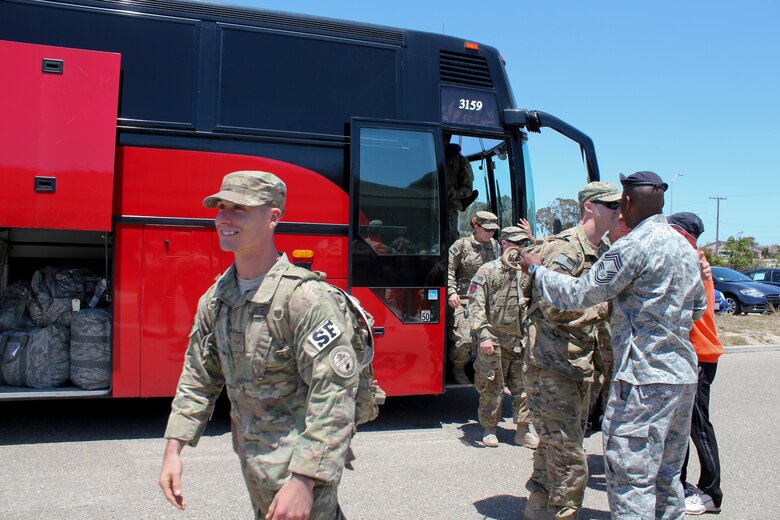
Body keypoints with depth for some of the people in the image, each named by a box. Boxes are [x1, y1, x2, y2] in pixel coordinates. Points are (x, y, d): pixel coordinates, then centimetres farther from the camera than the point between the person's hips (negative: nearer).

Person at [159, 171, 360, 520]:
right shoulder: (215, 298, 0)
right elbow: (198, 378, 9)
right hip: (252, 461, 8)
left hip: (299, 468, -8)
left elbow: (333, 397, -27)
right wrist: (173, 449, 5)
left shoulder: (306, 298, -25)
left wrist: (304, 482, -28)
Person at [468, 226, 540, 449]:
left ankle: (523, 430, 19)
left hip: (522, 341, 4)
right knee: (492, 388, 4)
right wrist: (483, 335, -18)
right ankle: (489, 428, 21)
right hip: (495, 341, -4)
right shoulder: (488, 271, -3)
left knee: (524, 387, 6)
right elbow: (476, 306, -9)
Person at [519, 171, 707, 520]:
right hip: (683, 374, 9)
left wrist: (535, 269, -2)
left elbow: (579, 294, -15)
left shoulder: (633, 246, -15)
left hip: (644, 376, -9)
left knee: (631, 477, -3)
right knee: (666, 475, 19)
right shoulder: (685, 248, 13)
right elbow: (697, 307, 24)